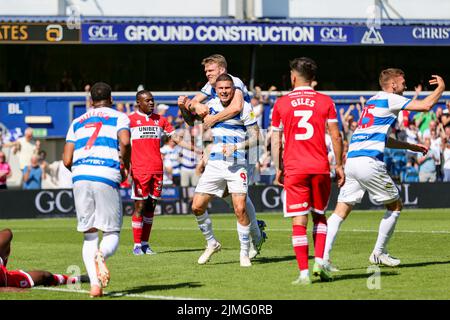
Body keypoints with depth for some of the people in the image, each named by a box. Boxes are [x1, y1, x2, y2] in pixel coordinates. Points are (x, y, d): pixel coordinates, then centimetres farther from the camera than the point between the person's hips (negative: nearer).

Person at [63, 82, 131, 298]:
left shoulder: (77, 122, 23)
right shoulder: (119, 118, 13)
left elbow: (67, 161, 15)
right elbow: (124, 142, -9)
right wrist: (125, 166, 6)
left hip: (80, 177, 3)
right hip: (107, 178, -3)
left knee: (89, 236, 10)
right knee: (112, 233, 4)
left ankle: (95, 284, -5)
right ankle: (101, 254, -31)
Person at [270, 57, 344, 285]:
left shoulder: (281, 103, 4)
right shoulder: (325, 102, 3)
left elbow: (276, 140, 6)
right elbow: (336, 137, 0)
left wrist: (279, 169, 14)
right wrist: (339, 165, 9)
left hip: (293, 169, -1)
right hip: (320, 168, 1)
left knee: (299, 222, -1)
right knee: (319, 216, 18)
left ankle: (304, 273, -7)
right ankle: (319, 262, 3)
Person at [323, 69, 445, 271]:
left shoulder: (372, 102, 27)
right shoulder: (389, 99, 1)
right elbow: (426, 105, -6)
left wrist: (410, 146, 37)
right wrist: (440, 88, 12)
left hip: (351, 160, 8)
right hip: (369, 162, -8)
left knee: (341, 211, 1)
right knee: (395, 205, 11)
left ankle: (323, 257, -12)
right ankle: (379, 253, 14)